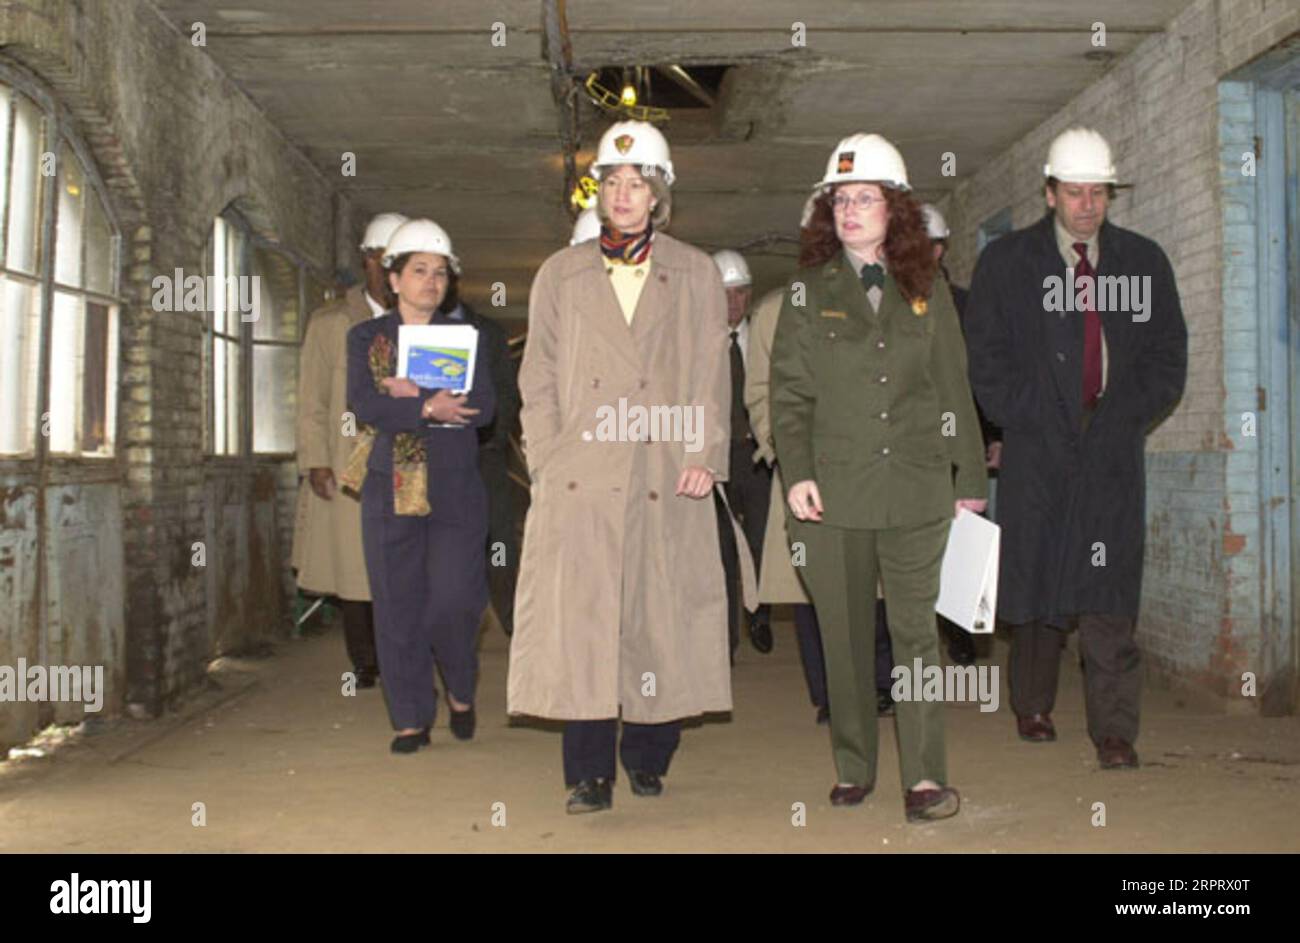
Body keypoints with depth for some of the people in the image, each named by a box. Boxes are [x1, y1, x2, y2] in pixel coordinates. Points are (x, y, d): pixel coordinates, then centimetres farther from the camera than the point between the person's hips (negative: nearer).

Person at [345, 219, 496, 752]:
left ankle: (461, 693, 21)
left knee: (453, 602, -7)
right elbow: (363, 404, -9)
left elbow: (483, 407, -6)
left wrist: (414, 394, -14)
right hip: (391, 490, 1)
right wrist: (428, 409, -21)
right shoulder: (366, 338, 8)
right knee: (398, 607, 2)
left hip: (455, 490, 0)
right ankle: (411, 719, 13)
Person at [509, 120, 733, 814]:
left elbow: (711, 378, 8)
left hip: (666, 482, 0)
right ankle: (589, 774, 4)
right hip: (579, 480, 0)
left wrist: (704, 456, -4)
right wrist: (547, 460, 0)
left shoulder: (696, 275, 12)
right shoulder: (560, 274, 14)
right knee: (580, 618, -3)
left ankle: (647, 758, 18)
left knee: (660, 618, 2)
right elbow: (538, 380, 11)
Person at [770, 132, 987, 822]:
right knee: (844, 636, 6)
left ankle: (925, 777, 6)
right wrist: (796, 472, -9)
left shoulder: (926, 289, 10)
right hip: (833, 488, 0)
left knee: (916, 630, 0)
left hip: (915, 487, 0)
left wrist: (971, 479, 9)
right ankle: (853, 770, 18)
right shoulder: (810, 290, 7)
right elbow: (788, 391, 3)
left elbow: (954, 390, 11)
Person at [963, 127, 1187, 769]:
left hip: (1113, 451, 1)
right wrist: (1034, 422, -6)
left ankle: (1113, 729, 0)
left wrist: (1123, 420, -1)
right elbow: (986, 361, 1)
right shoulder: (1005, 263, 5)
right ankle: (1032, 706, 24)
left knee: (1108, 595, -4)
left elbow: (1167, 357, 11)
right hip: (1037, 451, -1)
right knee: (1035, 579, 6)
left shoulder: (1143, 261, 11)